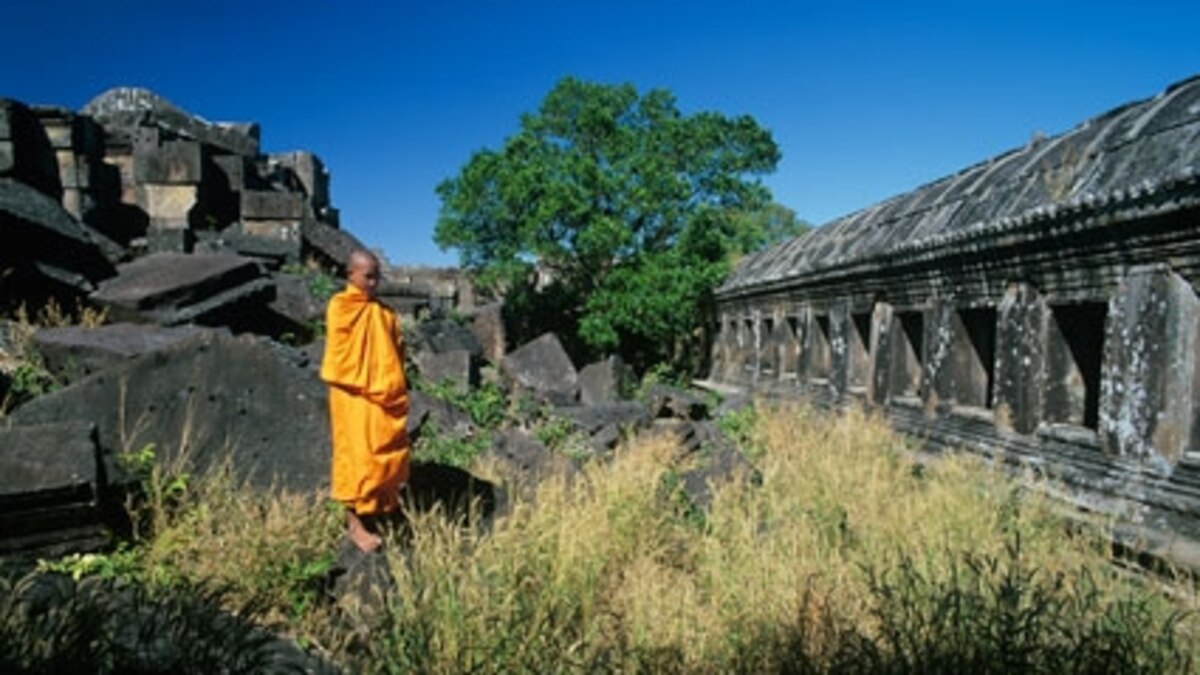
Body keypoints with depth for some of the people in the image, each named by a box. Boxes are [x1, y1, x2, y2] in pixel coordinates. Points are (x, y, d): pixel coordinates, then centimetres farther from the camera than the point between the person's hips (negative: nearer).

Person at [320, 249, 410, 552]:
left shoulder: (383, 311, 10)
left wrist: (398, 386, 5)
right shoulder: (340, 307, -8)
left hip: (386, 397, 6)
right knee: (359, 455, 0)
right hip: (356, 398, -6)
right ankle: (356, 521, 11)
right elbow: (339, 356, -12)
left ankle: (375, 510, 26)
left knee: (390, 454, 11)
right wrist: (364, 386, -15)